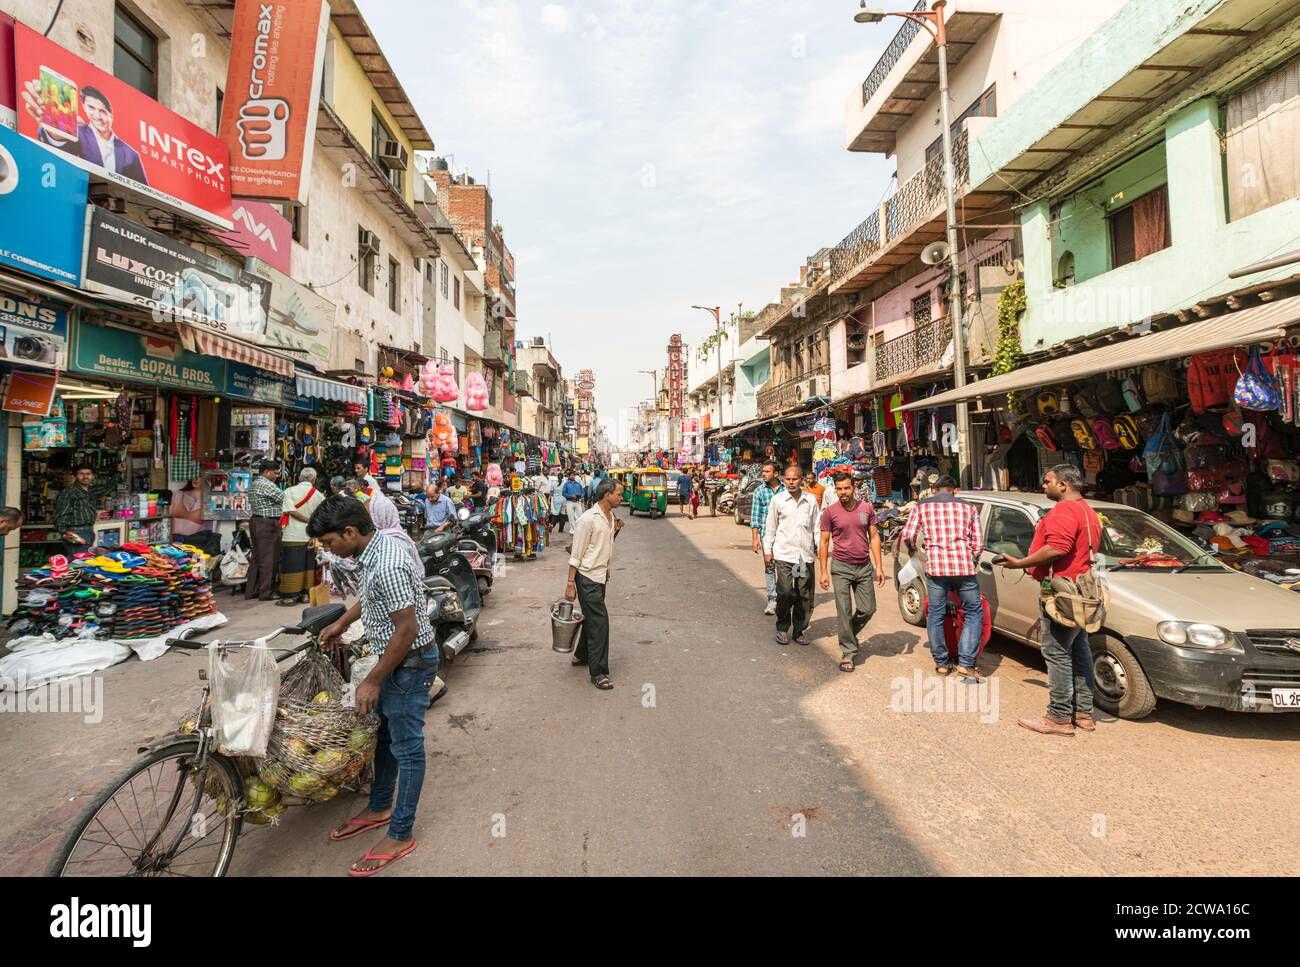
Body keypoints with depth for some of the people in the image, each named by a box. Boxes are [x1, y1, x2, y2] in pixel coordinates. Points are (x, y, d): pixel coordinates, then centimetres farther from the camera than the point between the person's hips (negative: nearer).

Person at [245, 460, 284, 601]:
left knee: (256, 557, 14)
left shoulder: (254, 484, 18)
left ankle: (251, 591, 18)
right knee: (268, 558, -4)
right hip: (268, 524, -10)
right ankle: (266, 592, 1)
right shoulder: (266, 485, -14)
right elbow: (283, 499, -15)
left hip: (256, 521, 10)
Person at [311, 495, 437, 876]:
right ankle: (379, 808, 43)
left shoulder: (387, 566, -31)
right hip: (394, 657, 10)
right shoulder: (374, 547, 0)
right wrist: (341, 623, 24)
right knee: (386, 734, 23)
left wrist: (372, 681, -20)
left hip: (410, 662, -10)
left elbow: (406, 630, -28)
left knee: (406, 747, 5)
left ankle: (401, 835, 22)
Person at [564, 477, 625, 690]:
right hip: (588, 577, -8)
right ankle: (598, 672, -1)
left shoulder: (611, 517, 8)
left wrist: (615, 532, 2)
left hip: (601, 575, 9)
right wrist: (570, 583, -17)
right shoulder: (588, 519, -17)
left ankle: (581, 656, 37)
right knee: (599, 622, -8)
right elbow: (576, 554, -16)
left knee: (592, 618, 19)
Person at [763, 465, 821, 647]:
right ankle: (782, 629, 10)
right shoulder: (777, 500, 2)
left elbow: (817, 526, 12)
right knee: (785, 593, -7)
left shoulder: (811, 500, 6)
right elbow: (770, 527, 7)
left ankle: (800, 630, 20)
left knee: (804, 595, 6)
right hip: (784, 554, -2)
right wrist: (767, 551, 6)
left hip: (806, 554, 2)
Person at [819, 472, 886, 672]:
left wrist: (879, 566, 1)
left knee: (867, 609, 8)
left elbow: (874, 537, 6)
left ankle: (849, 633, 35)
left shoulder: (867, 508, 1)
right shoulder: (830, 512, -5)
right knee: (844, 612, -1)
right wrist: (824, 571, -5)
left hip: (864, 566, 3)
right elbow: (824, 542, -1)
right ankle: (848, 653, 8)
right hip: (841, 568, -3)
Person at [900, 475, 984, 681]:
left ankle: (941, 663, 20)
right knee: (974, 613, 13)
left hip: (935, 567, 0)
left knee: (935, 615, 12)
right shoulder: (969, 508, 12)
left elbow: (908, 535, 3)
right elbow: (979, 543, 9)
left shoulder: (922, 507, 10)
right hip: (964, 567, 0)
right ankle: (966, 664, 6)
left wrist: (913, 550, 24)